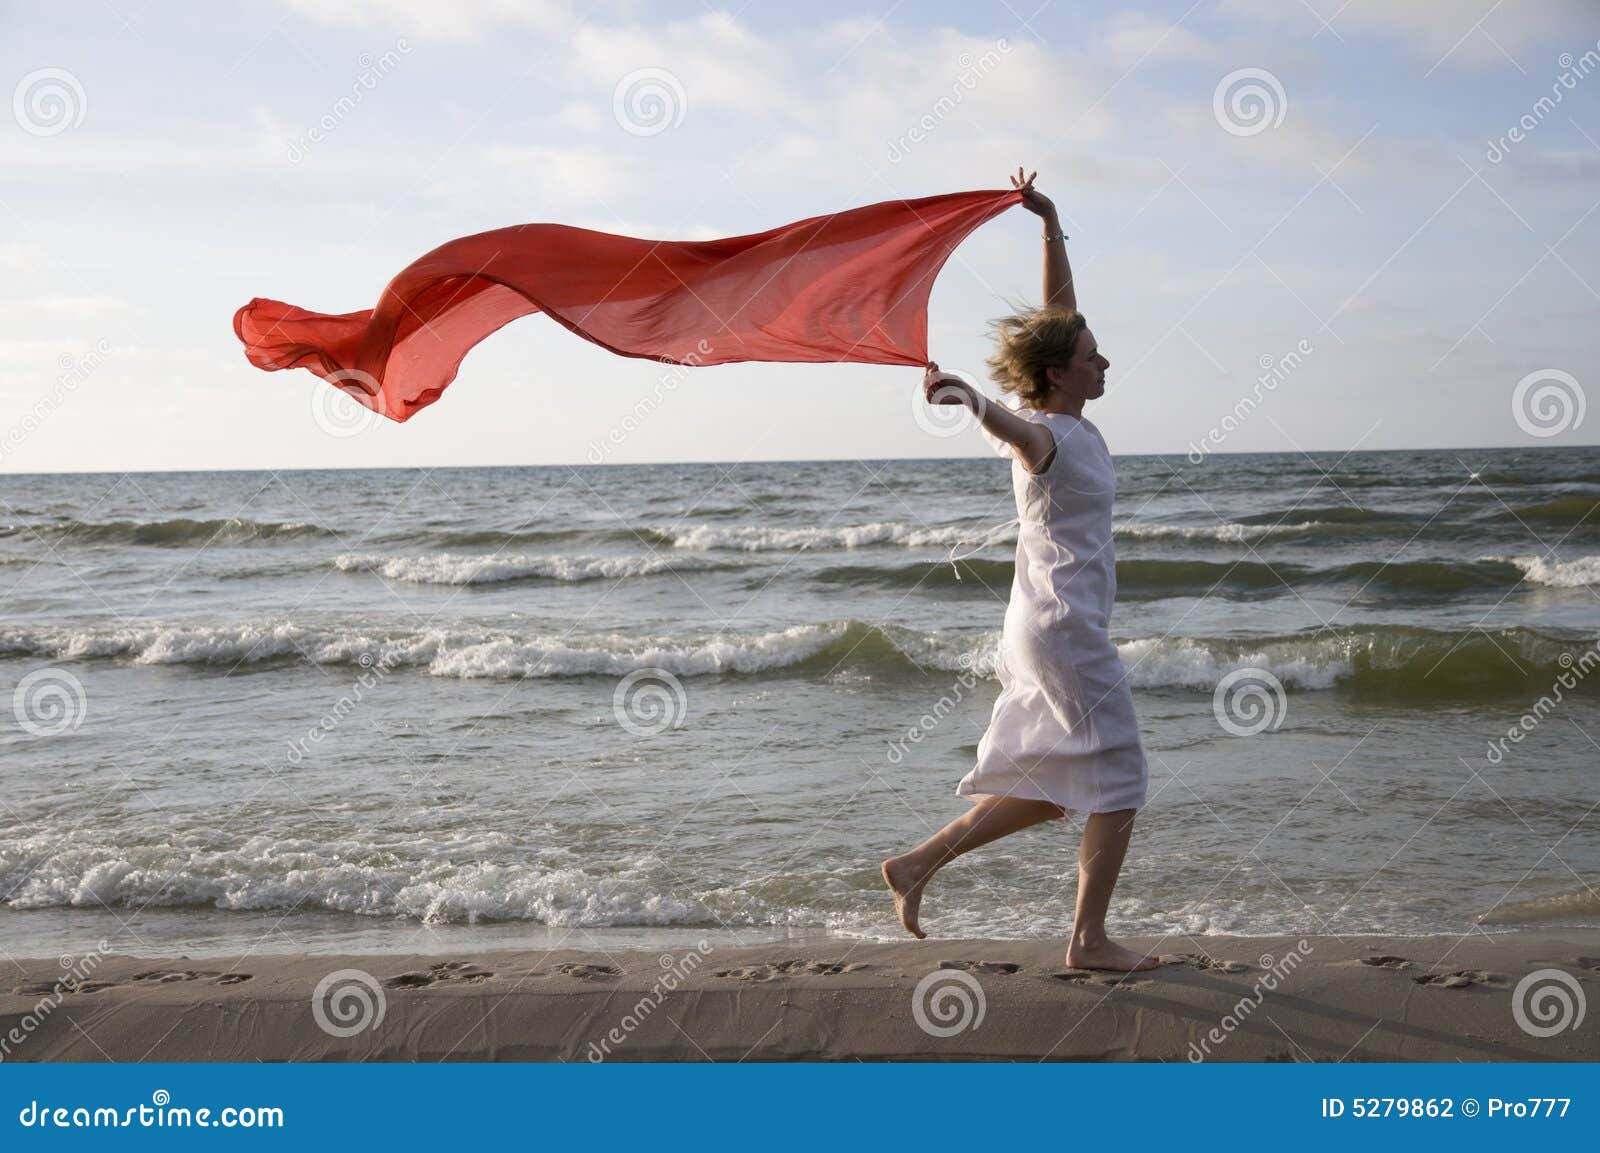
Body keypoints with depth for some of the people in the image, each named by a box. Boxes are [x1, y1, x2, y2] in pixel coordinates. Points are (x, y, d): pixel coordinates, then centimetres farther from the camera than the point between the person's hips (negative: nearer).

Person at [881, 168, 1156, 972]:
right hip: (1064, 627, -9)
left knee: (1048, 787, 15)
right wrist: (967, 400, -64)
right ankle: (1090, 940, 6)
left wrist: (1050, 223, 15)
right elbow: (1014, 428, -42)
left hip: (1050, 625, 9)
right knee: (1117, 782, -1)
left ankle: (919, 864, 15)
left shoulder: (1072, 422, 8)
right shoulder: (1046, 437, -16)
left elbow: (1060, 308, 16)